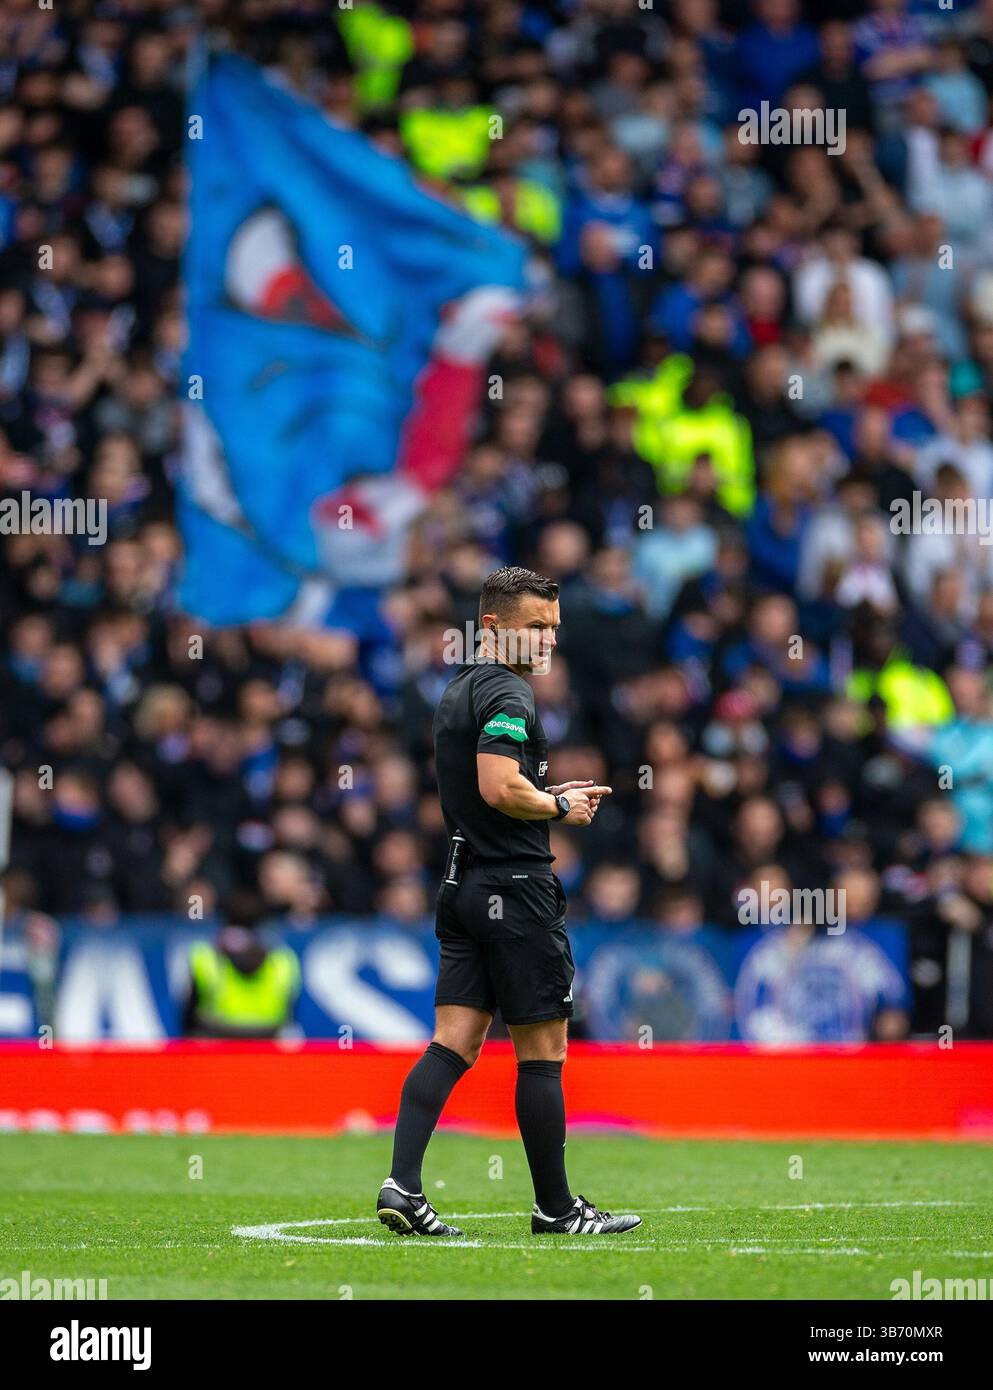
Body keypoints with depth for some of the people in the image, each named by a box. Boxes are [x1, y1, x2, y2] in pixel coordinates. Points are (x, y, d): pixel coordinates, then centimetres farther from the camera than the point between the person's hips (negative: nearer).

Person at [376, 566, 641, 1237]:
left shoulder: (457, 691, 18)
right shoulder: (507, 694, -13)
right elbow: (500, 788, -25)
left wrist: (552, 795, 17)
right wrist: (561, 807, -8)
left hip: (463, 883, 9)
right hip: (516, 888, -9)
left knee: (454, 1042, 2)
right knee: (542, 1052, 0)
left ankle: (403, 1186, -10)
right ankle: (555, 1207, 6)